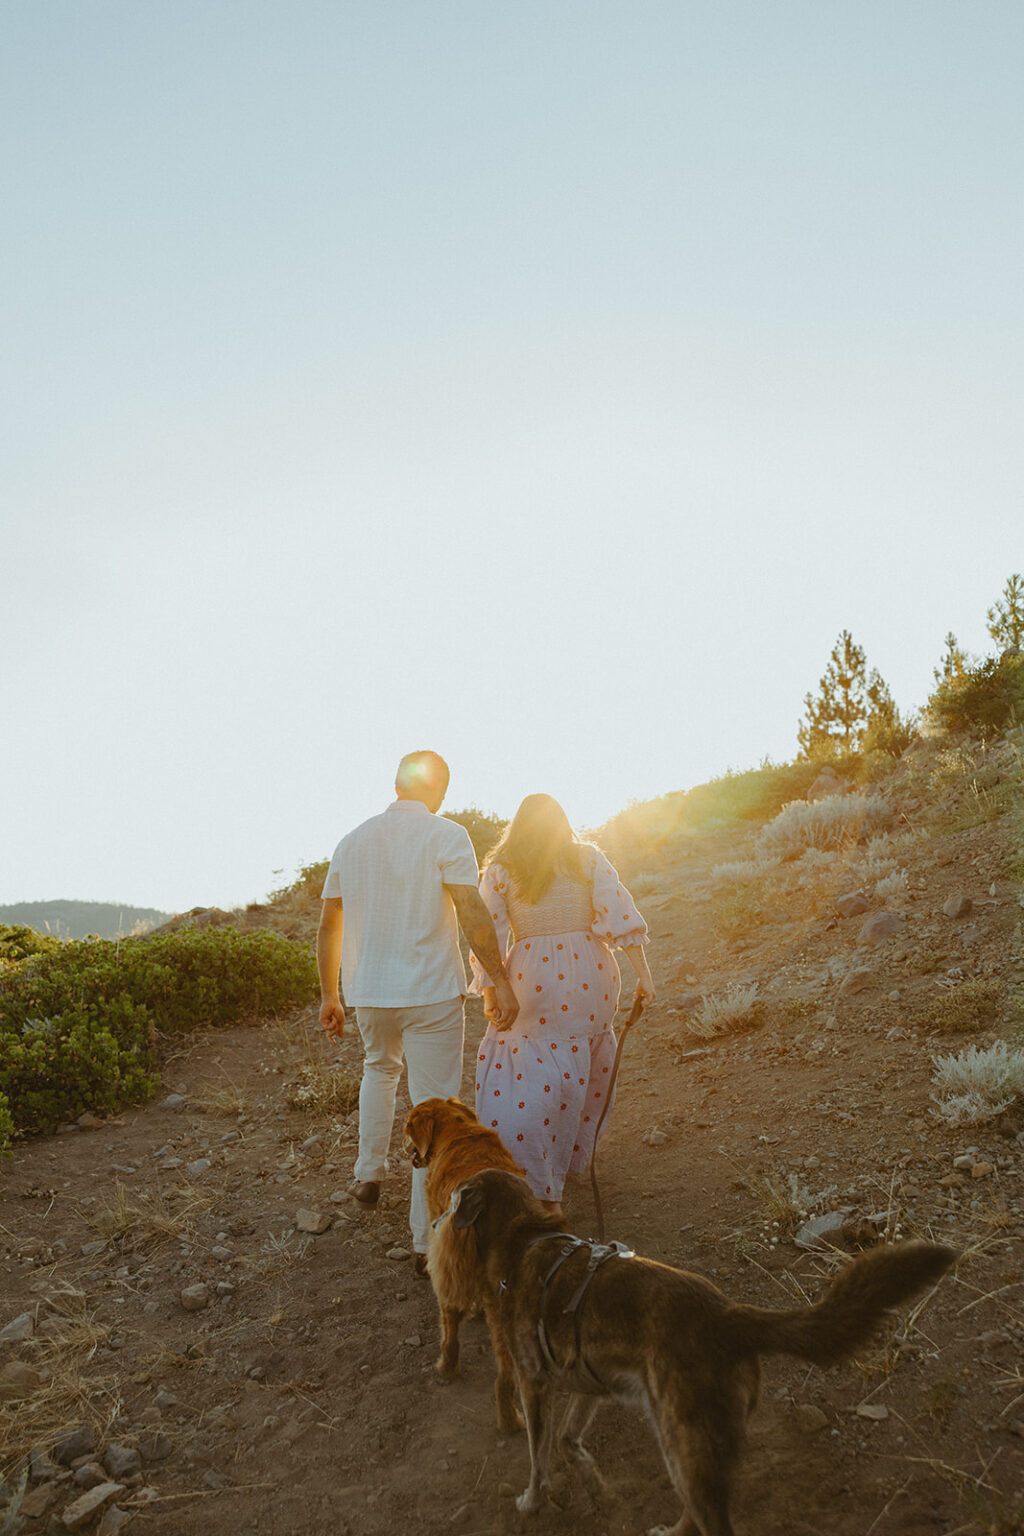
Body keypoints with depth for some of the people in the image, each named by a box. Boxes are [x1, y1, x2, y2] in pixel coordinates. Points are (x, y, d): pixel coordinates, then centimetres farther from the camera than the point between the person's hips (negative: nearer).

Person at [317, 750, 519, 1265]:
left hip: (368, 991, 5)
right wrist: (499, 981, -12)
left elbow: (329, 924, 11)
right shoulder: (445, 836, -8)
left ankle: (368, 1174, 36)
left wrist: (329, 995, 19)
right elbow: (471, 911, -18)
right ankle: (427, 1239, 6)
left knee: (379, 1069, 33)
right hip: (431, 991, -5)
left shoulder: (352, 841, 8)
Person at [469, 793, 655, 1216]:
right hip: (590, 977, 2)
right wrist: (642, 973, -3)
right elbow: (619, 915, -4)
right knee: (583, 1071, 20)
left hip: (532, 980, -2)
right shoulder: (588, 858, 6)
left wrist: (491, 995, 0)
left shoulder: (499, 869, 4)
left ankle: (533, 1187, -3)